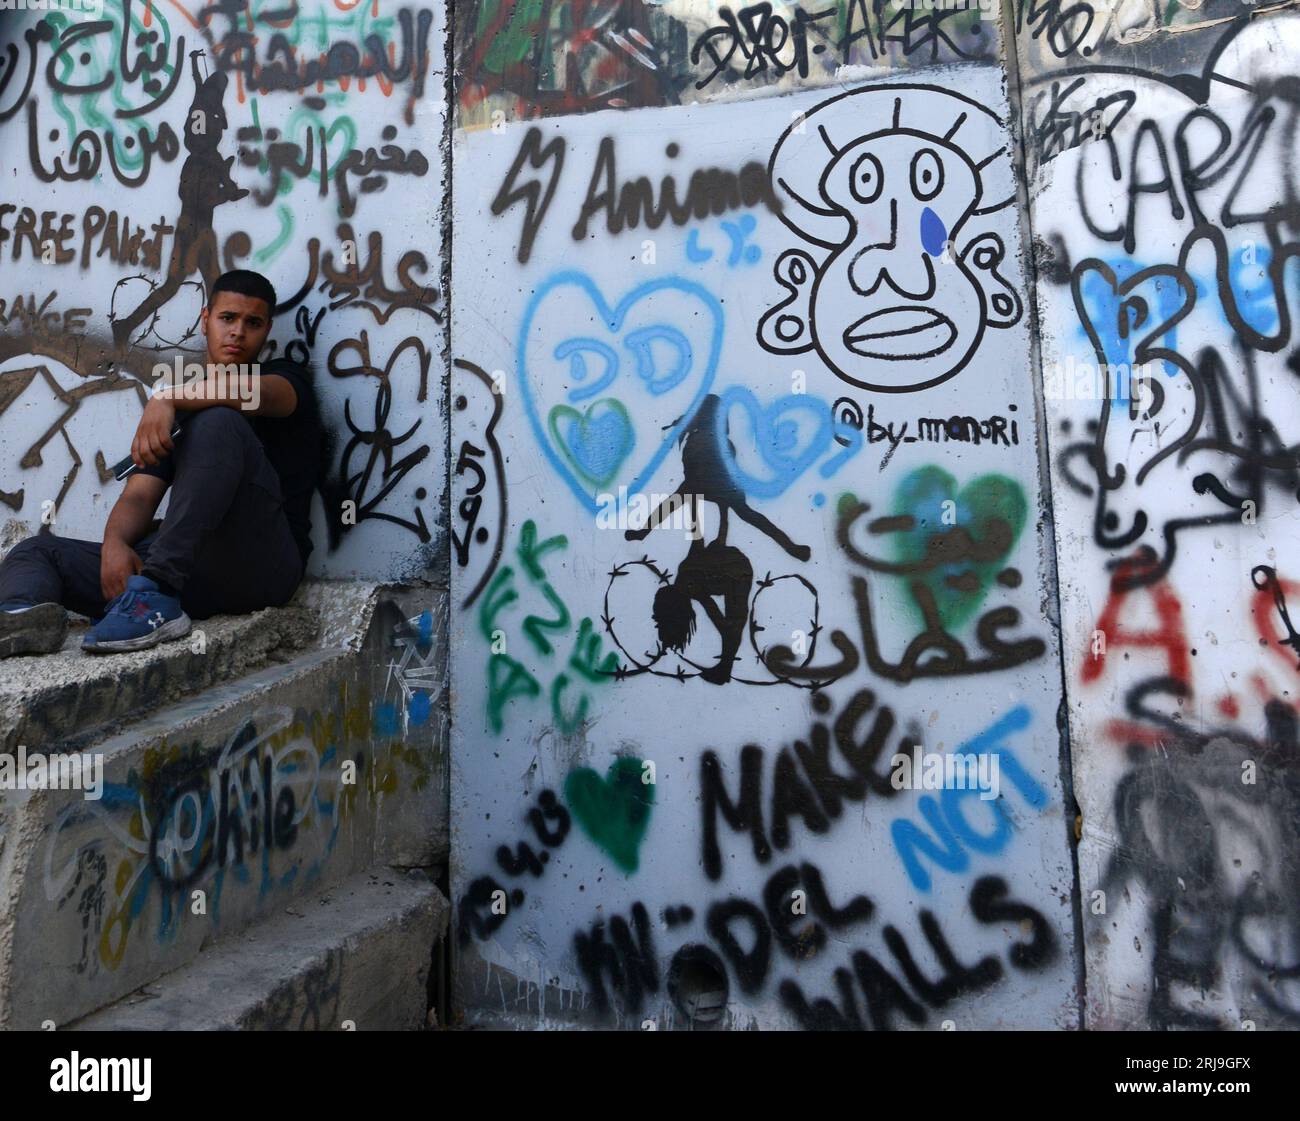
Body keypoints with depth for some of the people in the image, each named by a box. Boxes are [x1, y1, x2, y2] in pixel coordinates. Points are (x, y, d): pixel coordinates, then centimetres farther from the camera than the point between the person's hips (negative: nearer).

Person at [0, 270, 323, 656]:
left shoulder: (286, 377, 12)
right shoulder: (178, 412, 25)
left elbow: (251, 391, -15)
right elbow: (139, 496, 13)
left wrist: (165, 398, -27)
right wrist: (115, 543, -7)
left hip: (264, 563, -5)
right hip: (193, 572, 5)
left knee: (218, 421, -25)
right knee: (34, 551, 2)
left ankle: (156, 595, -35)